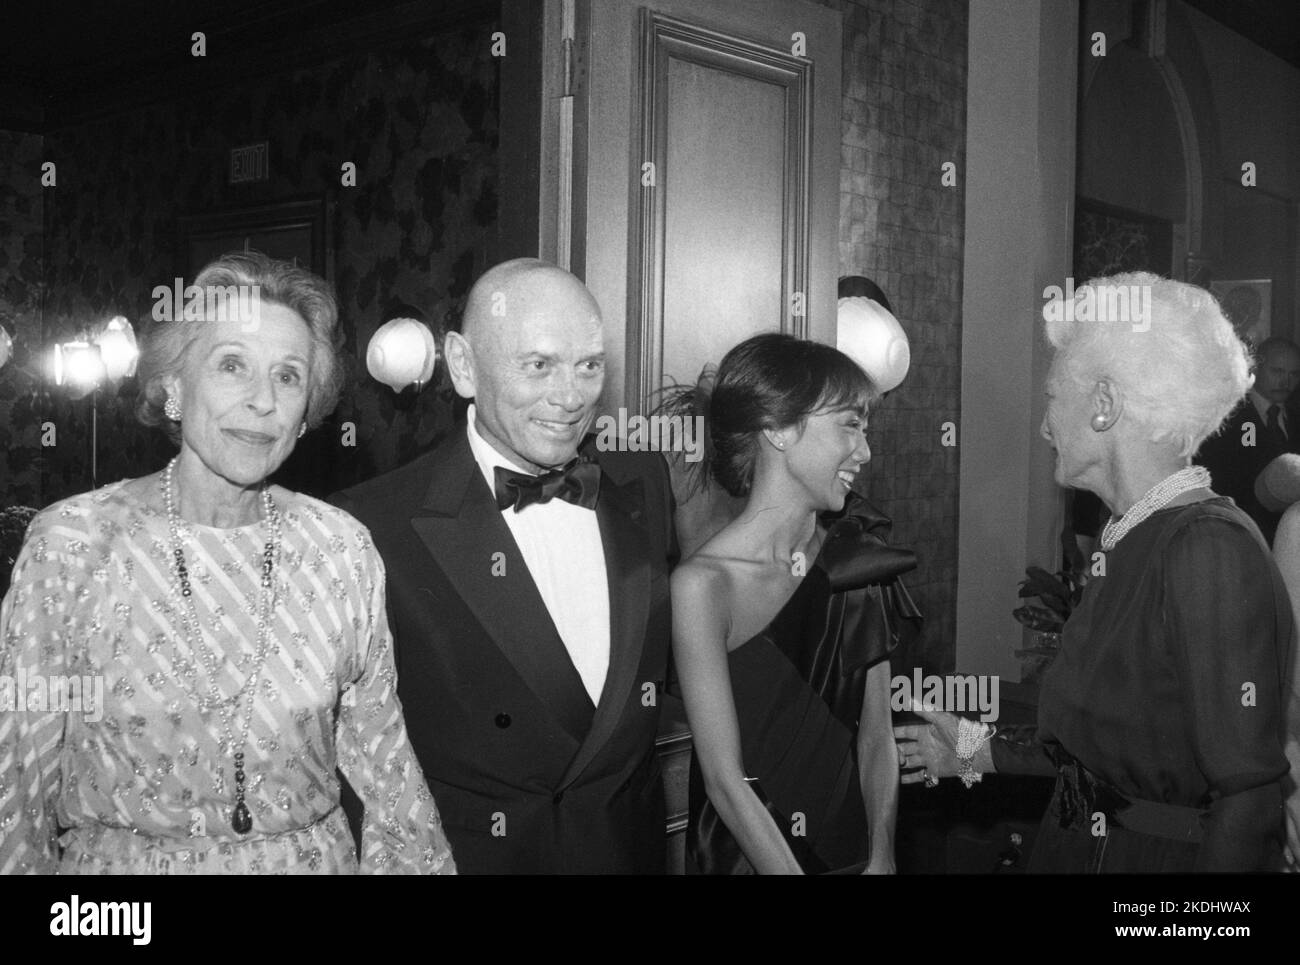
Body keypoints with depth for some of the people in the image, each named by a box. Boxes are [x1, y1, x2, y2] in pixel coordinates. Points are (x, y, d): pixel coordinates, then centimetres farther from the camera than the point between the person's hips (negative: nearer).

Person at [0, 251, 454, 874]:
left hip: (312, 855, 2)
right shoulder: (72, 541, -13)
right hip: (116, 859, -1)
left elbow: (382, 756, 1)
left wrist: (424, 861, 1)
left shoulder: (343, 548, -8)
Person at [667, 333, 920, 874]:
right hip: (744, 852, -5)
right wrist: (788, 870, -21)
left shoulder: (858, 561, -3)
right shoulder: (703, 585, -18)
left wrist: (882, 858, -12)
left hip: (851, 846, 5)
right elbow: (725, 780, -18)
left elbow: (875, 735, -1)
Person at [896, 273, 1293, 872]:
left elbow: (1249, 797, -23)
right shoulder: (1131, 541, 5)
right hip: (1075, 844, 8)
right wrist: (979, 752, 15)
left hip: (1160, 854, -8)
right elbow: (1102, 742, 9)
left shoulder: (1210, 546, -21)